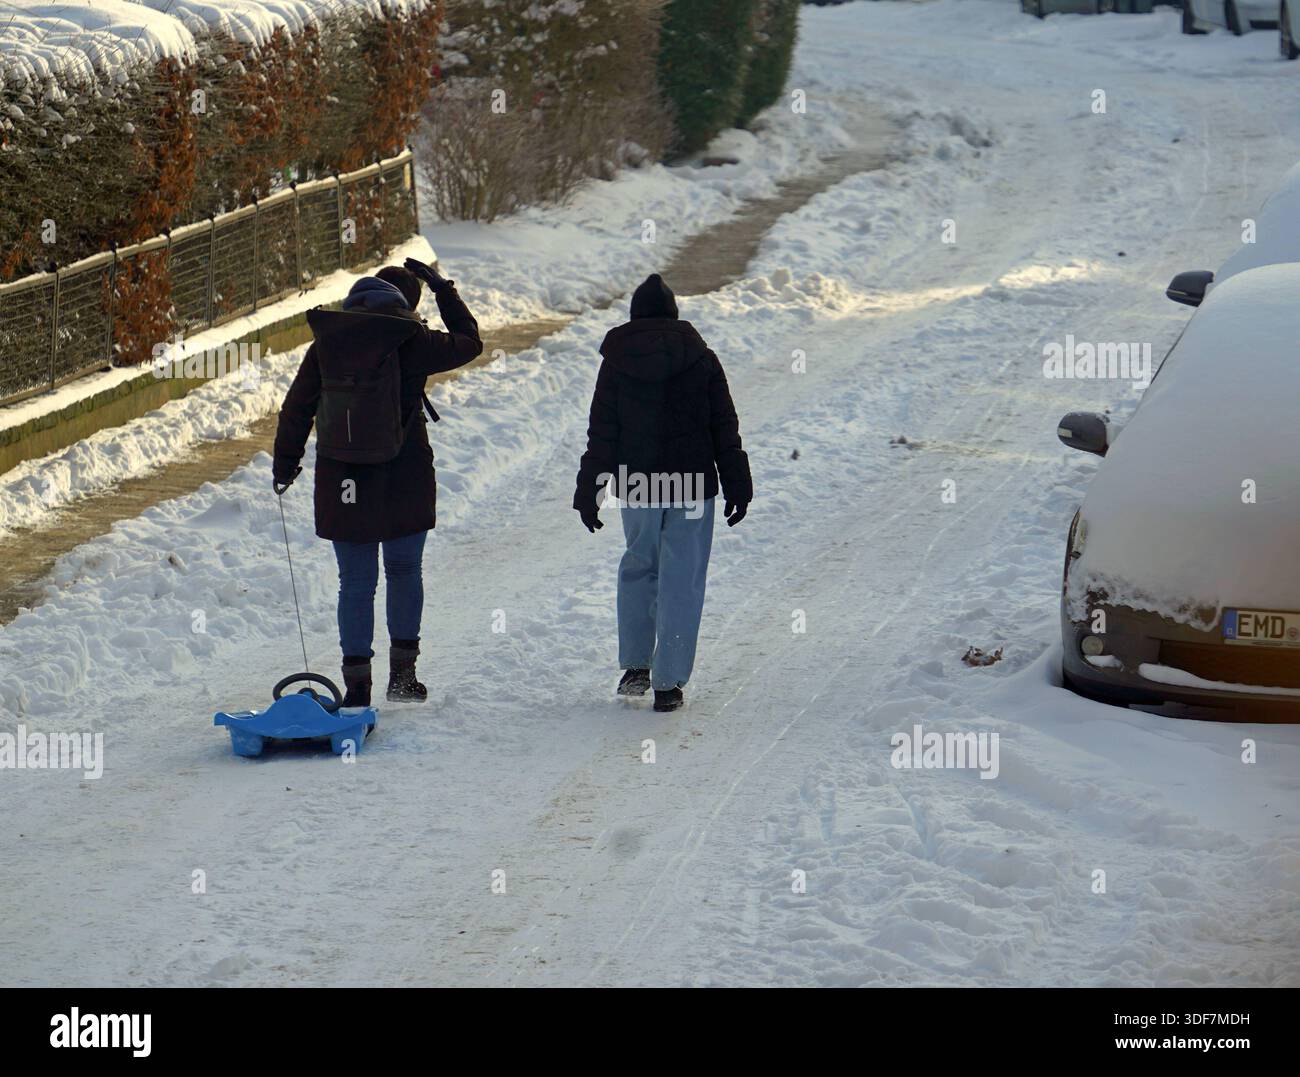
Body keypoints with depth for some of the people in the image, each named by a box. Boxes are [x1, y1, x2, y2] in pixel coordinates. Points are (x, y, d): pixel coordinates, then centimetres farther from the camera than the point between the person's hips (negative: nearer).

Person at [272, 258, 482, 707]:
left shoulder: (326, 342, 2)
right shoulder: (410, 342, -8)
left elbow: (297, 408, 7)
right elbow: (468, 343, 7)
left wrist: (285, 463, 18)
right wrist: (444, 291, 17)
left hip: (342, 484, 2)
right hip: (402, 482, -2)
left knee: (355, 582, 7)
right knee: (405, 572, 16)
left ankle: (356, 684, 3)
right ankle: (401, 673, 15)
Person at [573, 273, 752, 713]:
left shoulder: (616, 363, -3)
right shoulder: (700, 358, -2)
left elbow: (601, 434, -1)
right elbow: (725, 429, 0)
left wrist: (588, 493, 5)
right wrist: (737, 487, 6)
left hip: (636, 485, 1)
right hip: (693, 487, -1)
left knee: (637, 567, 21)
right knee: (682, 580, 3)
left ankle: (635, 666, 18)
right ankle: (668, 684, 2)